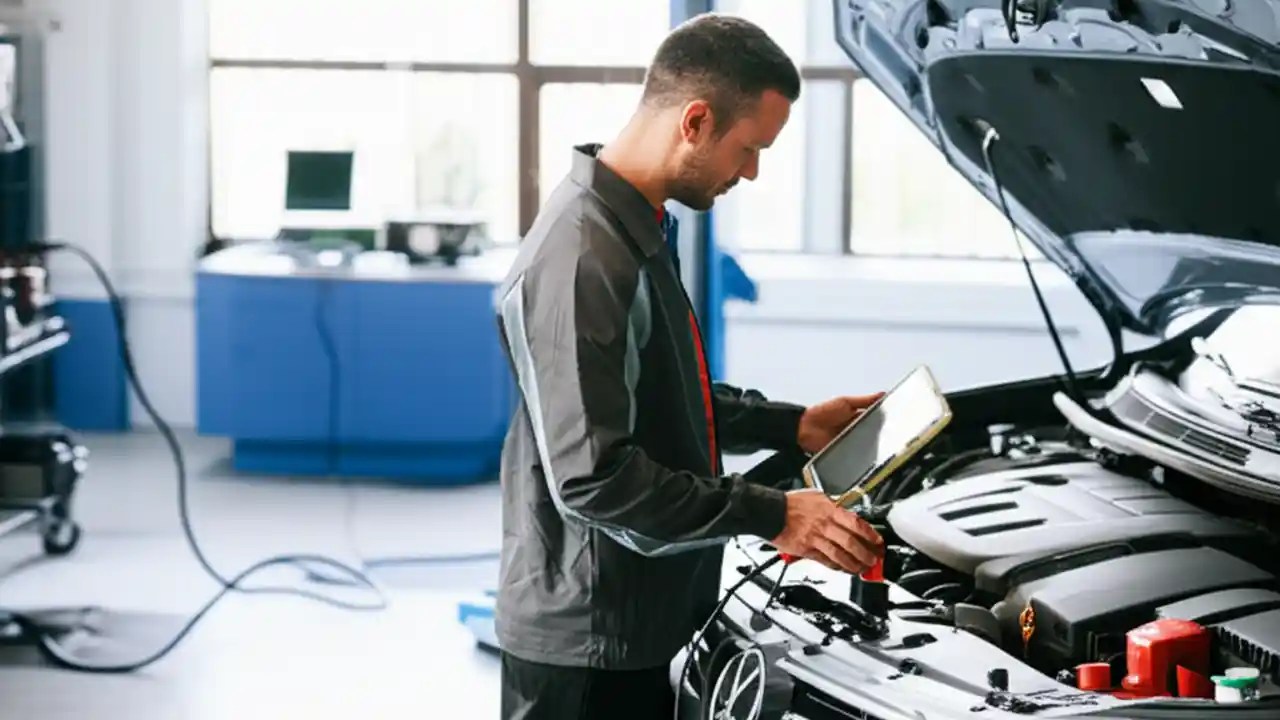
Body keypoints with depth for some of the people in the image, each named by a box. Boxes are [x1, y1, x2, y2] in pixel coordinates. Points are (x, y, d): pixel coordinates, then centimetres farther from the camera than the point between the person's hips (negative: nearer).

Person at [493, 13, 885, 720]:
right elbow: (593, 477, -27)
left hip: (653, 616, 10)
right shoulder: (580, 257, -24)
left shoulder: (637, 230, 9)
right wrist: (770, 515, -23)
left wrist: (790, 425, 13)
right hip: (586, 639, -10)